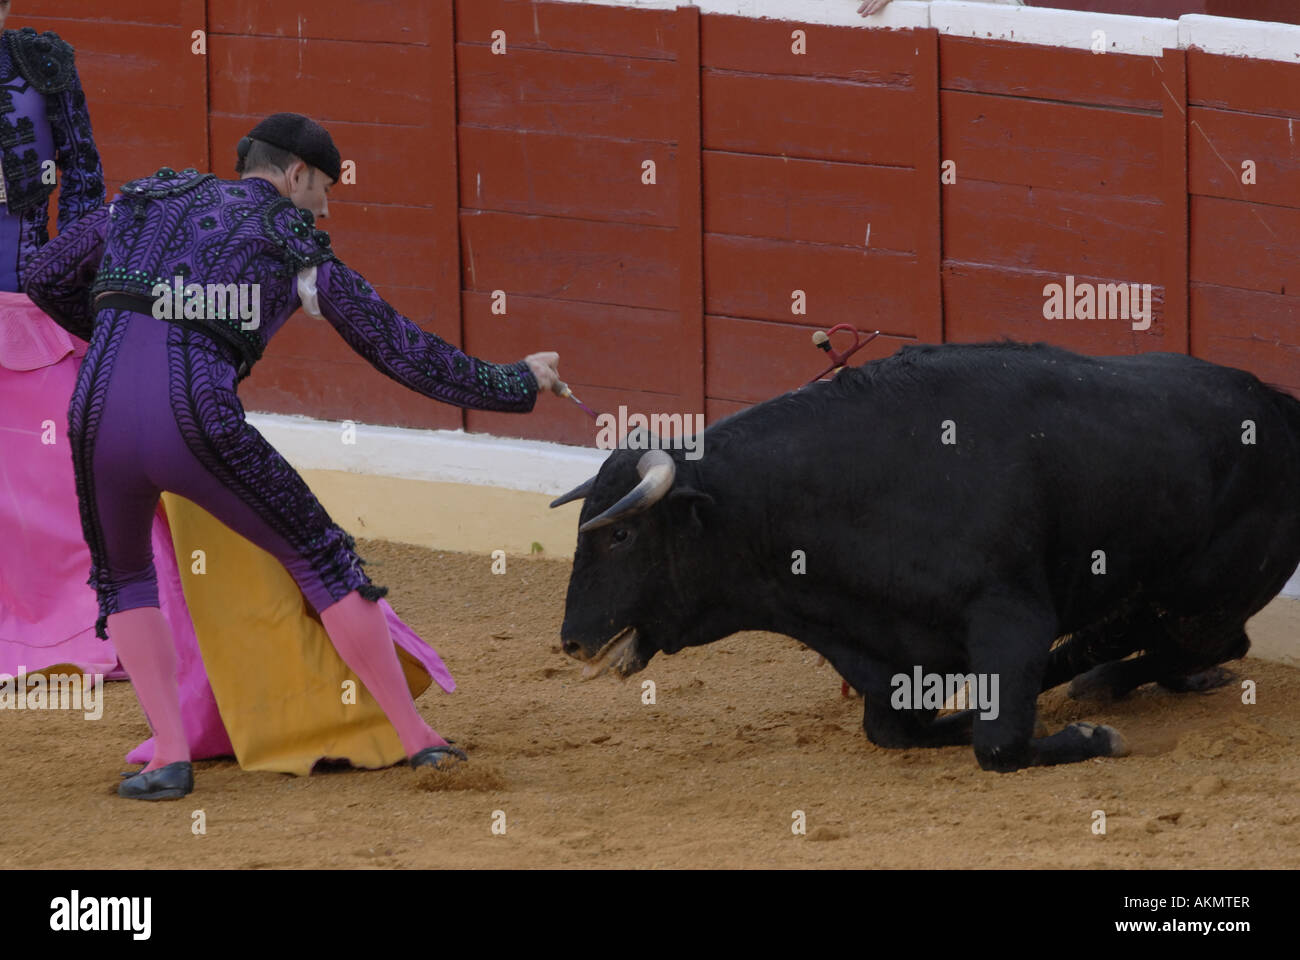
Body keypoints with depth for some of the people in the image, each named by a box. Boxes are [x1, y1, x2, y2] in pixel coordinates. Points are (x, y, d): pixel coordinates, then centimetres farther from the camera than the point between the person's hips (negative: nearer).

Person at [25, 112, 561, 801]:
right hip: (198, 423, -3)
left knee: (122, 579, 28)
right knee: (322, 561, 16)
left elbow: (45, 281, 32)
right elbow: (403, 351, 18)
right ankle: (415, 739, 18)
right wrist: (516, 384, 29)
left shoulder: (147, 202, 24)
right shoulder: (299, 250, 16)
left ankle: (169, 756, 14)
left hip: (98, 413, 3)